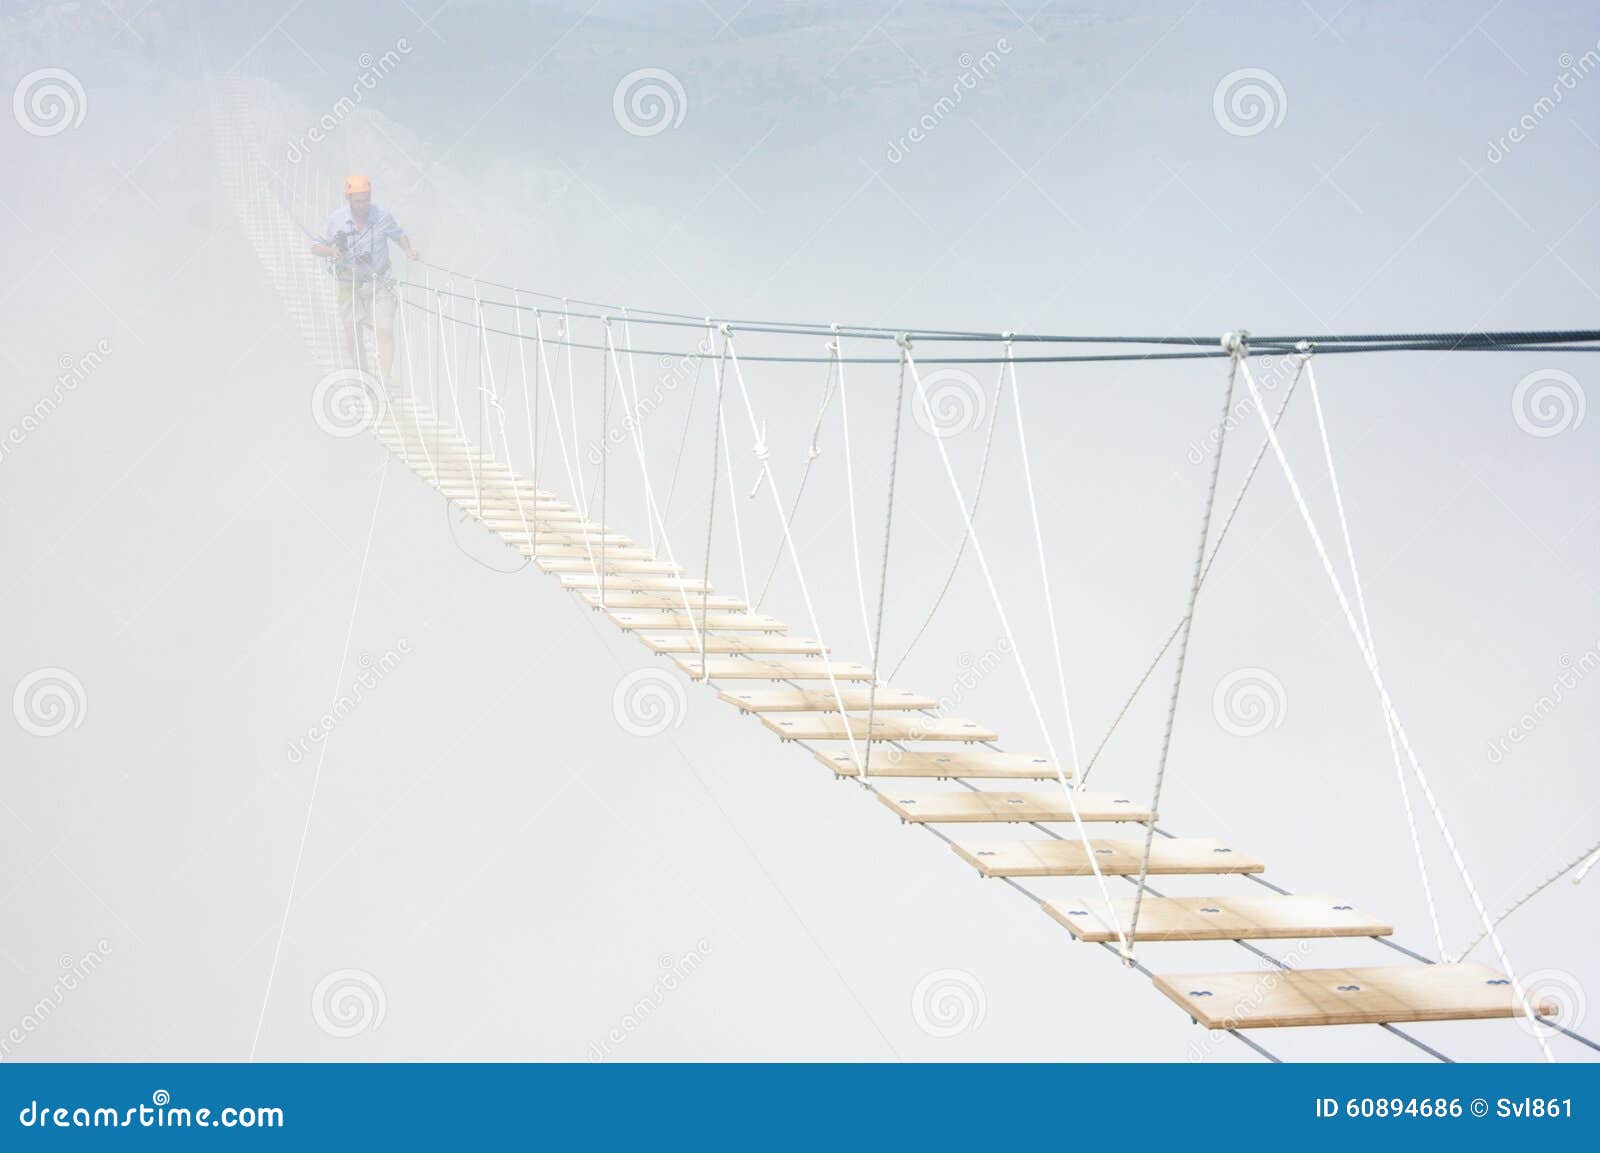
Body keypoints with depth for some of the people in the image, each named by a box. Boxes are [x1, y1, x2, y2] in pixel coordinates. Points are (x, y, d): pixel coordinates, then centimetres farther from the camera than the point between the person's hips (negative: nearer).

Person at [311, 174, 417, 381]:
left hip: (380, 284, -1)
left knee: (384, 330, -15)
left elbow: (400, 235, 9)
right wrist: (331, 250, -22)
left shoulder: (381, 217, -9)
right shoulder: (336, 220, -8)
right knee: (350, 334, 4)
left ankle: (383, 378, -14)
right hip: (350, 286, 1)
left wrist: (408, 249, -11)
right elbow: (316, 247, 0)